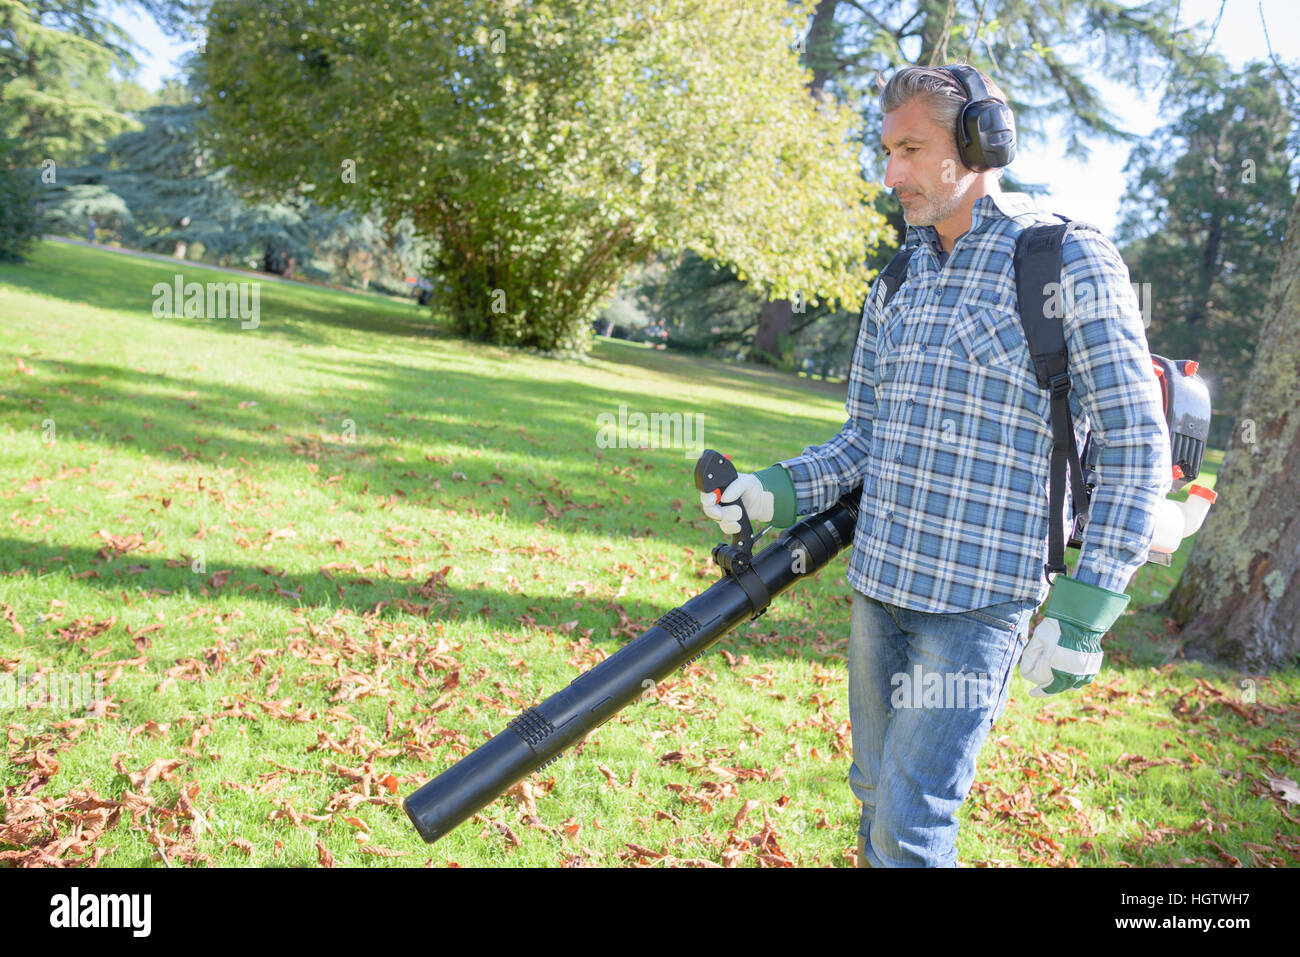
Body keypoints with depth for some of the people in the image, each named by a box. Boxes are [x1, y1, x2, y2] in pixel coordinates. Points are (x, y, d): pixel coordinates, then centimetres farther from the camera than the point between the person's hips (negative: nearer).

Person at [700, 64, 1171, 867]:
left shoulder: (1073, 264, -8)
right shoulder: (897, 285, 11)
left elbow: (1138, 453, -9)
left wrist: (1086, 611, -15)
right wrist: (776, 491, -3)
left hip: (980, 600, -6)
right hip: (878, 587, 6)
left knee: (911, 817, -4)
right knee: (878, 792, 18)